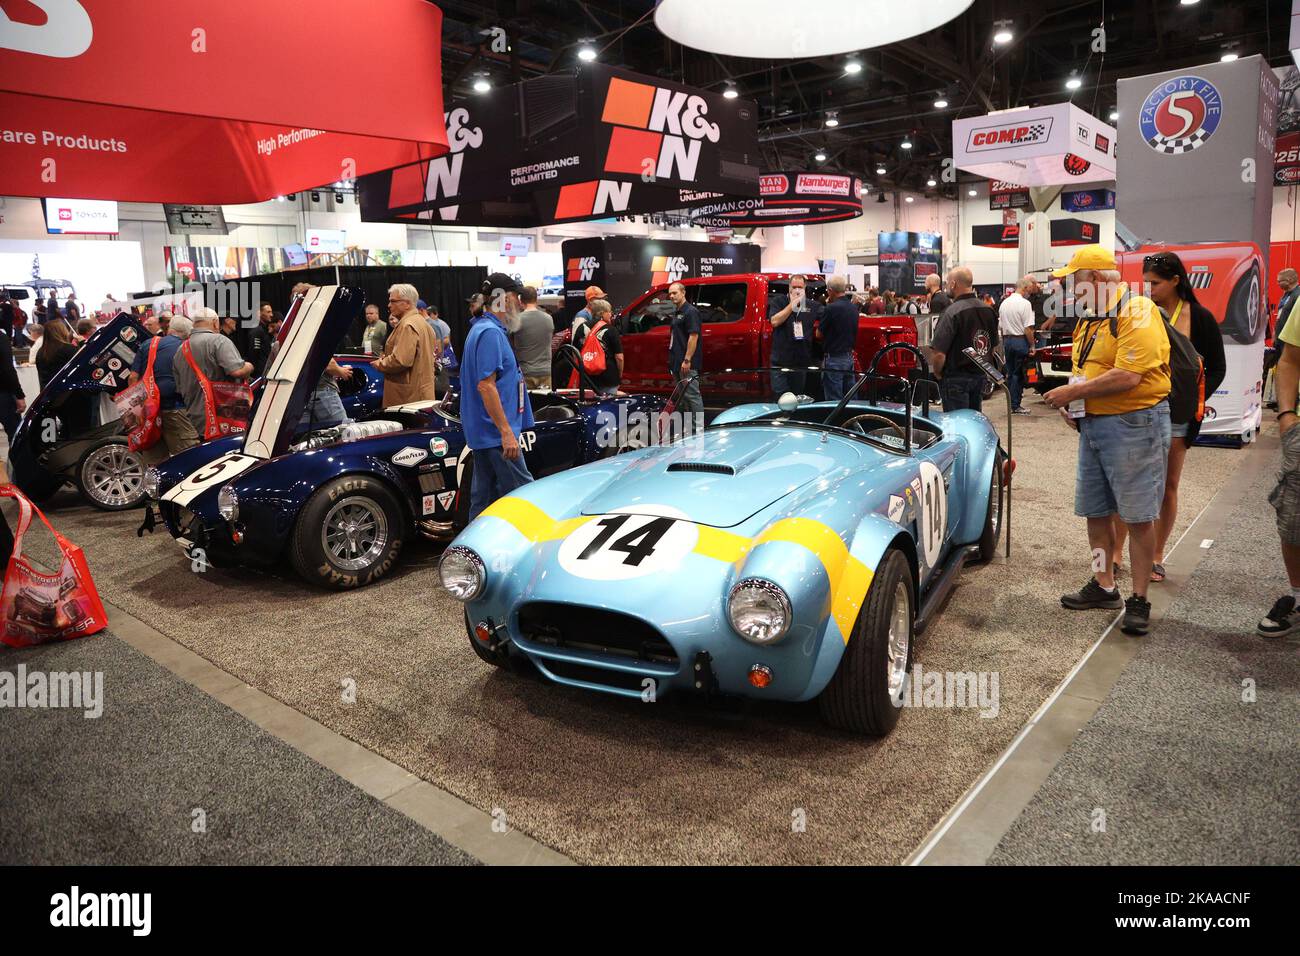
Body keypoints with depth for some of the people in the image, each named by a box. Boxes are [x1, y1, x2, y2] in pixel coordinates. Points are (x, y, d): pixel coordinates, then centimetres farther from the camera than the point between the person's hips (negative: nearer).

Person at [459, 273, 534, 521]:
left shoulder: (482, 329, 16)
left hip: (484, 433, 10)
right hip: (496, 433, -10)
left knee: (483, 497, 13)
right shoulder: (491, 332, -15)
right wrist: (507, 432, -23)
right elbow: (486, 385, -21)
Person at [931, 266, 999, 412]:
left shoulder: (952, 313, -19)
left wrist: (938, 373, -5)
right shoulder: (989, 310, 5)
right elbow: (993, 346, 14)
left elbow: (939, 353, -22)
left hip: (956, 379, -7)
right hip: (980, 376, 7)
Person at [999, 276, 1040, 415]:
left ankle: (1011, 402, 19)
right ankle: (1015, 405, 2)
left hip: (1007, 340, 7)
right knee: (1018, 374, -1)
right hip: (1020, 340, -6)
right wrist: (1032, 346, -9)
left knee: (1010, 372, 13)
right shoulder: (1025, 303, -13)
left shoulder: (1004, 303, 9)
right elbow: (1028, 329, -16)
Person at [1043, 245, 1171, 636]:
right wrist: (1073, 402, 4)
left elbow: (1126, 377, -24)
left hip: (1134, 424, -9)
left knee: (1138, 517, -2)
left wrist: (1072, 392, -17)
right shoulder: (1090, 319, 15)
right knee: (1095, 512, 14)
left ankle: (1139, 600, 8)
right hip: (1093, 424, 9)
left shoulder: (1137, 313, -14)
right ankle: (1104, 586, 27)